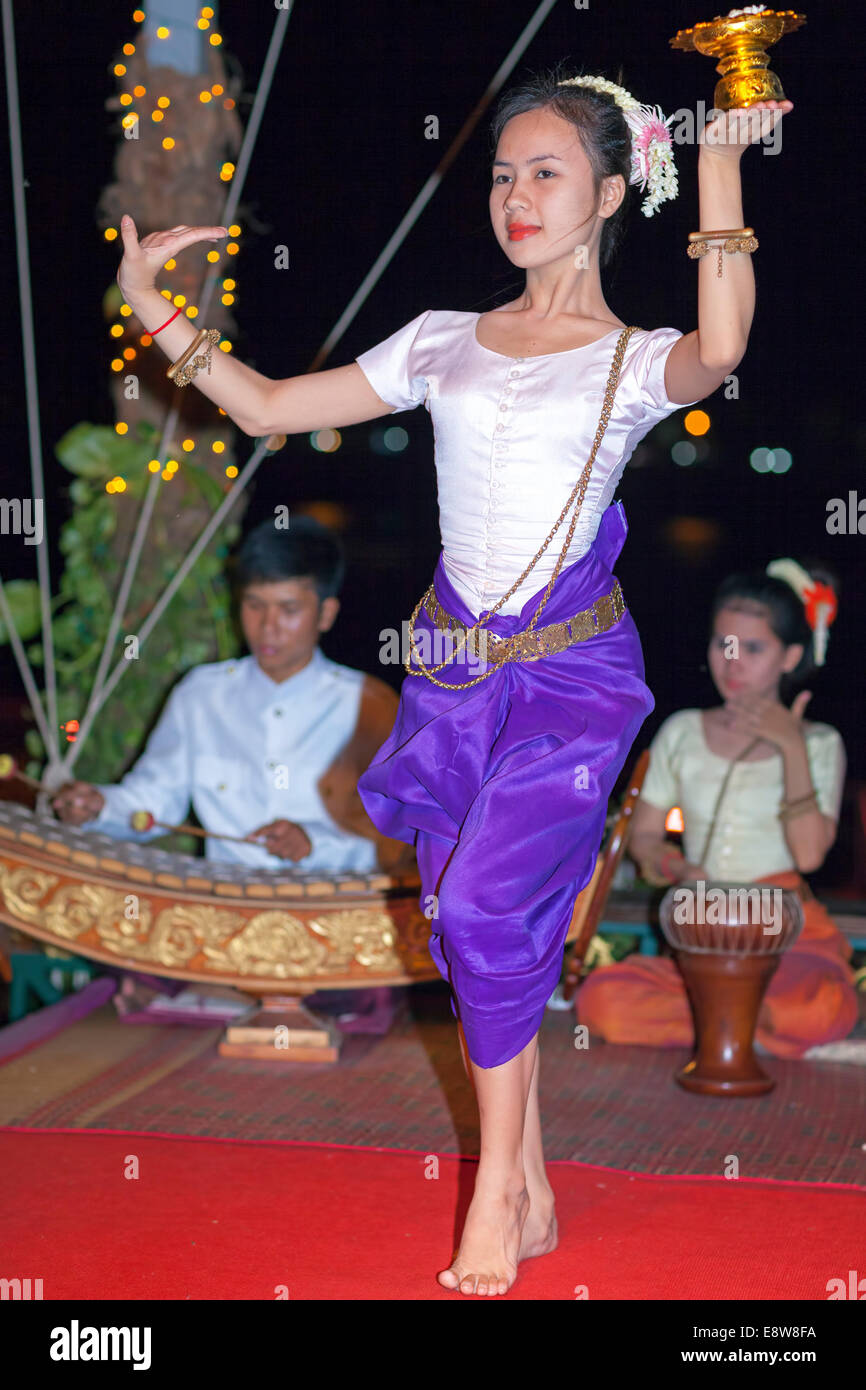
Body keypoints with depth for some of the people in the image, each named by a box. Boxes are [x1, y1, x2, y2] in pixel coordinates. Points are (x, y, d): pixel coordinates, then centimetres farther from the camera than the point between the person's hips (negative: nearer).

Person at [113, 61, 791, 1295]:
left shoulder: (639, 360, 0)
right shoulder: (445, 341, 11)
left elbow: (722, 347, -26)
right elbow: (270, 408, 12)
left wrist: (718, 158, -24)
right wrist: (154, 312, 4)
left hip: (574, 670, -4)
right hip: (455, 663, 4)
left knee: (485, 901, -18)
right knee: (478, 922, 3)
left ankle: (498, 1181, 0)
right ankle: (529, 1197, 15)